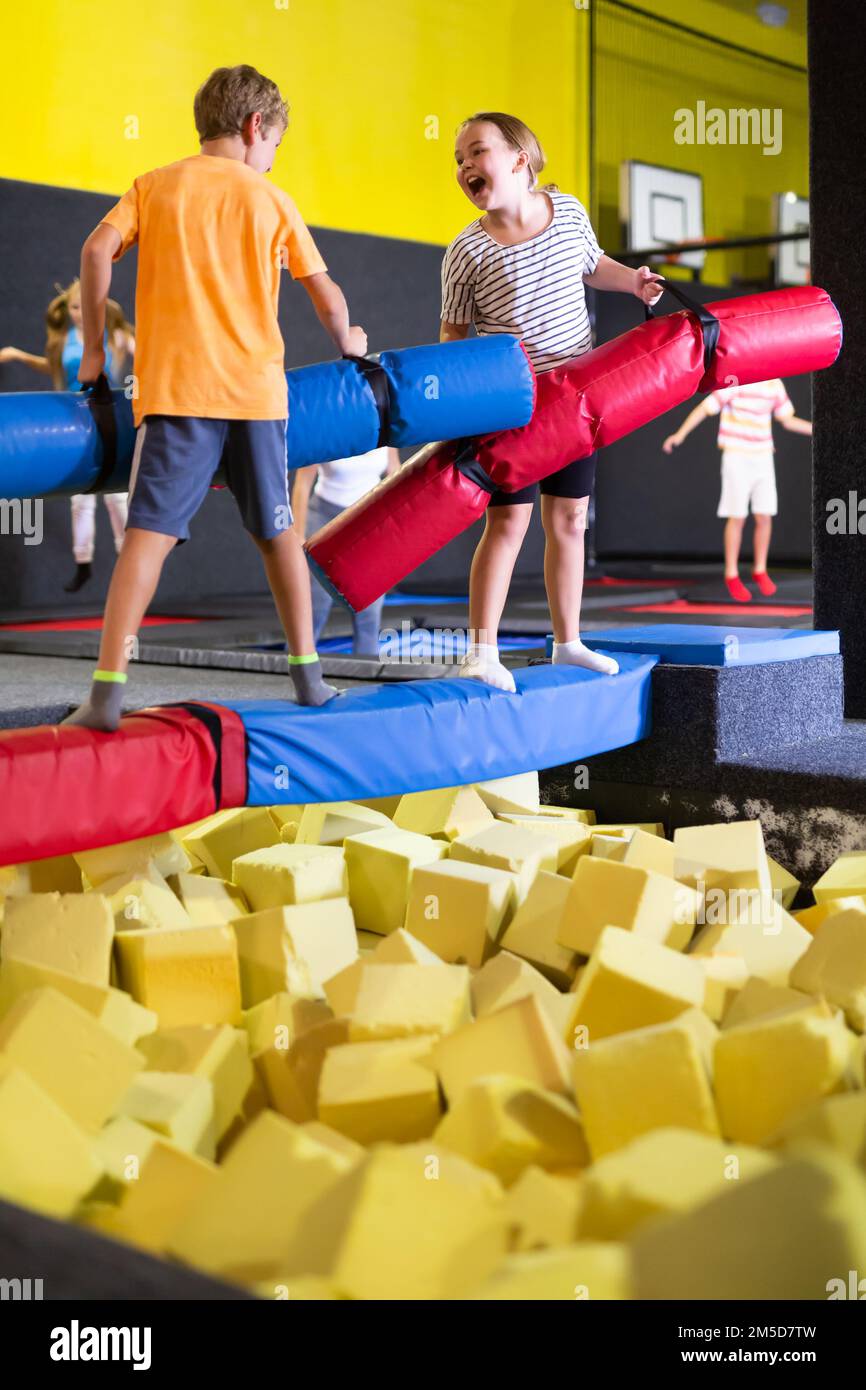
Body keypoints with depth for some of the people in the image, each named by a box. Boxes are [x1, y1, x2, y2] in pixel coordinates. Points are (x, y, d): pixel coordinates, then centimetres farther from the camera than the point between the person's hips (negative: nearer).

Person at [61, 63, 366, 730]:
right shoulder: (272, 199, 11)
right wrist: (347, 341, 31)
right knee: (278, 530, 14)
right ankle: (308, 673, 21)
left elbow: (97, 249, -4)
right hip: (256, 387, 1)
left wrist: (94, 349, 4)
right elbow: (327, 295, 11)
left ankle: (107, 692, -14)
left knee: (150, 532, -6)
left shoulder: (154, 186, 10)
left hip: (176, 387, -1)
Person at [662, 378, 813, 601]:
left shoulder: (775, 383, 4)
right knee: (737, 518, -3)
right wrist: (680, 434, -26)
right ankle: (732, 575, 10)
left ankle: (760, 571, 20)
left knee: (764, 517, 3)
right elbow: (705, 408, -15)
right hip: (736, 458, -5)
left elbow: (787, 421, 14)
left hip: (762, 459, 5)